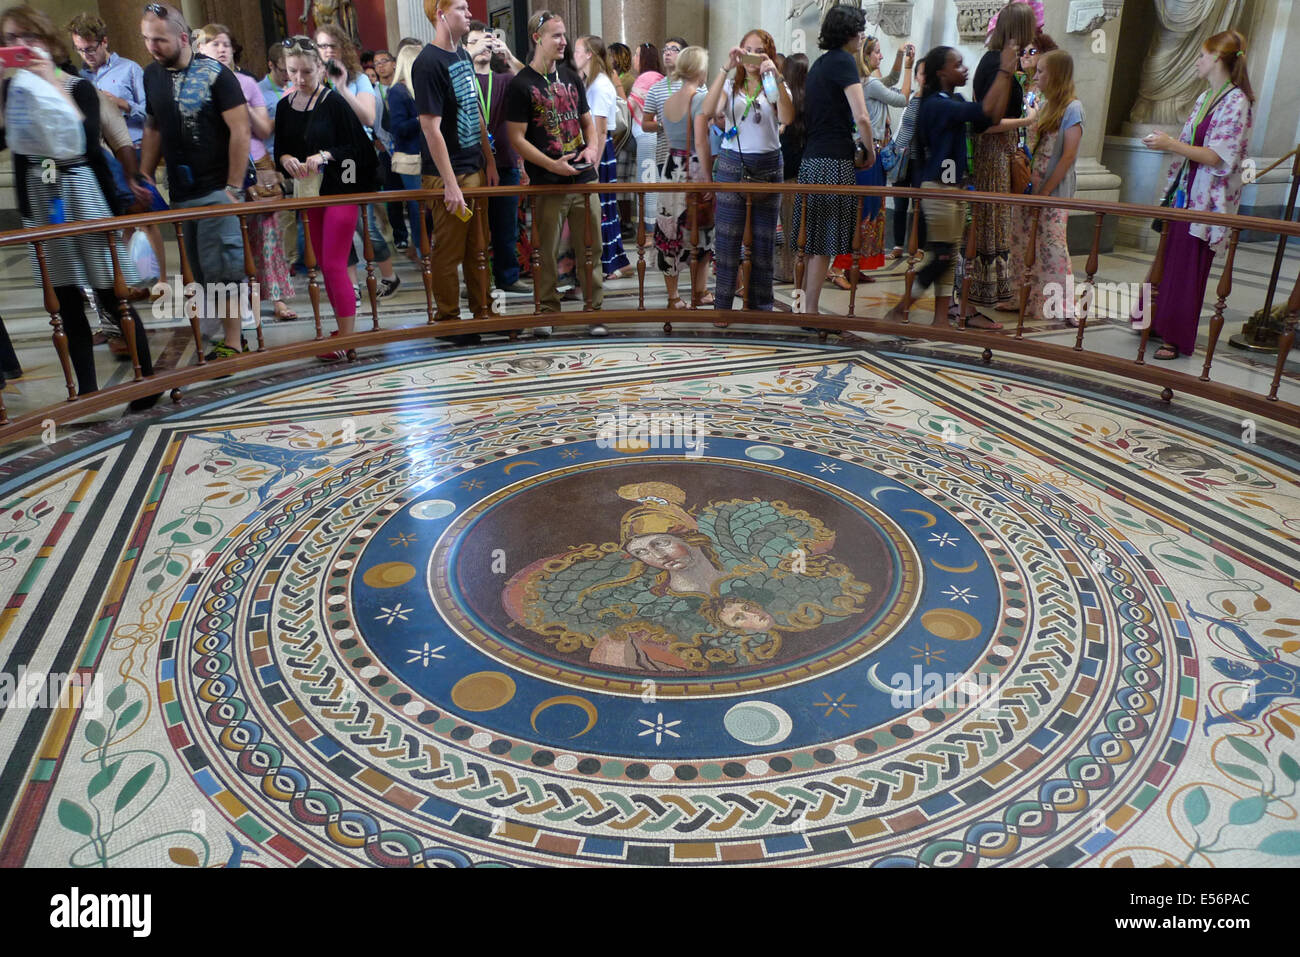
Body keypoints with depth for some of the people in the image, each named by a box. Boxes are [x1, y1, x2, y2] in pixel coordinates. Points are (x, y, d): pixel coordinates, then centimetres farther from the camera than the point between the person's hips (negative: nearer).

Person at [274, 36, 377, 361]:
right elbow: (280, 150, 13)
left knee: (334, 266, -10)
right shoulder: (285, 106, 8)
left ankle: (347, 341, -5)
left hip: (340, 191, -7)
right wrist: (286, 160, -10)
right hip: (309, 194, 7)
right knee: (324, 265, 10)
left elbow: (357, 146, -8)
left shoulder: (334, 101, -8)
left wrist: (325, 156, -21)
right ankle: (343, 330, 19)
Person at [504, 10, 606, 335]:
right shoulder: (522, 85, -3)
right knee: (545, 251, 1)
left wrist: (593, 147, 0)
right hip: (547, 184, -5)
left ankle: (594, 309, 14)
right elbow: (516, 138, -7)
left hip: (584, 178, 5)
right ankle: (547, 312, 13)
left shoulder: (571, 78, 14)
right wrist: (552, 165, -17)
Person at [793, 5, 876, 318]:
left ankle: (806, 306, 17)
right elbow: (861, 117, -17)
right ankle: (812, 311, -3)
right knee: (824, 243, -5)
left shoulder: (821, 62, 18)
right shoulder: (844, 61, -8)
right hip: (833, 161, -9)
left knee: (814, 240, 12)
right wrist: (870, 151, -2)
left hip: (812, 159, 9)